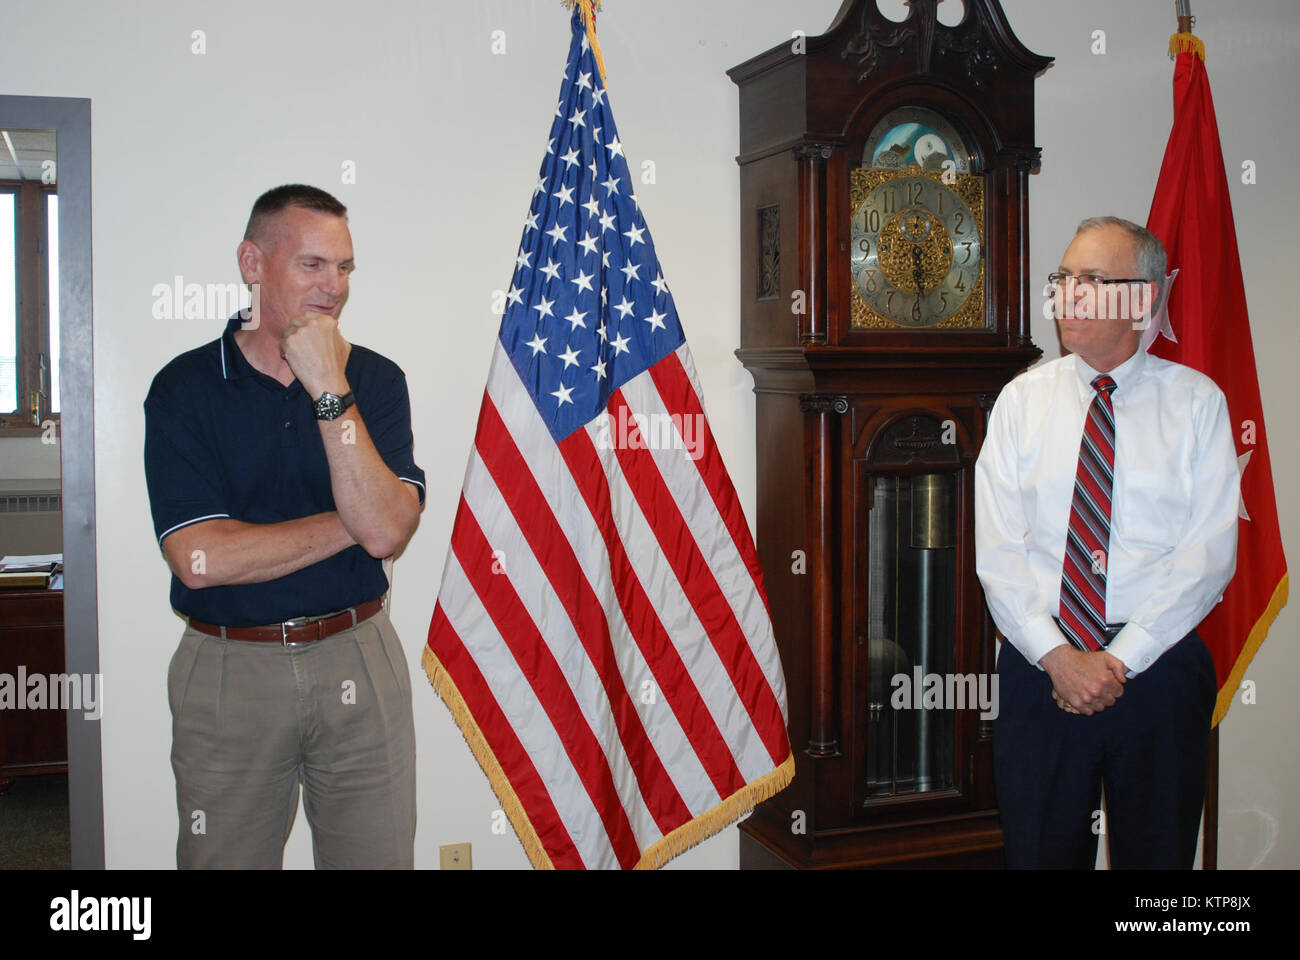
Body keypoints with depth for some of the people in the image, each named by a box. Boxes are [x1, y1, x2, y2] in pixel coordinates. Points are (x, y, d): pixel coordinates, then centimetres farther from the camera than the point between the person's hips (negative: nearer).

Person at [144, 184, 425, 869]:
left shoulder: (376, 379, 0)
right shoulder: (185, 388, -5)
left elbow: (386, 531, -14)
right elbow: (200, 558, -15)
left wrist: (329, 390, -19)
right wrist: (350, 525, -10)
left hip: (359, 662, 2)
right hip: (230, 672, -1)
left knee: (378, 855, 11)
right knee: (224, 860, 12)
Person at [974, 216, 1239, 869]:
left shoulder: (1197, 402, 1)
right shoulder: (1022, 400, 5)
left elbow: (1209, 553, -6)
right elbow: (997, 551, -1)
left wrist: (1119, 659, -14)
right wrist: (1058, 656, -13)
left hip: (1156, 666, -1)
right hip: (1038, 667, 1)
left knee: (1157, 851, 10)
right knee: (1039, 850, 9)